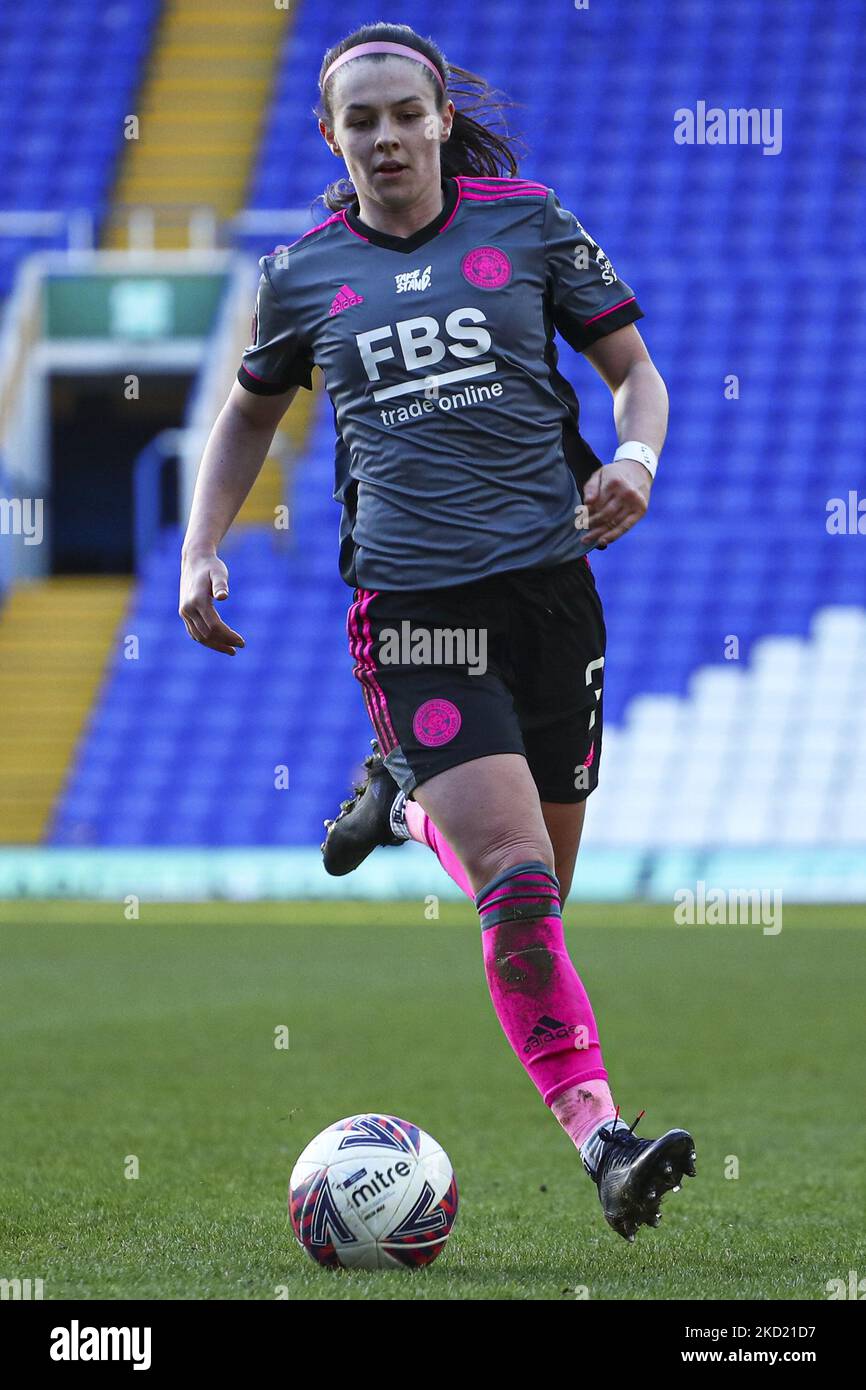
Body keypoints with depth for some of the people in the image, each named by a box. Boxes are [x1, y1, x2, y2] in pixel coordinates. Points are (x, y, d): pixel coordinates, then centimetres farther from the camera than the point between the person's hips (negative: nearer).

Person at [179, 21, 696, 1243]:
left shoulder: (530, 224, 5)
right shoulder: (302, 273, 7)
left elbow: (637, 373, 11)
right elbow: (249, 414, 23)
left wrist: (636, 458, -11)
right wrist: (202, 549, 10)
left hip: (548, 580, 2)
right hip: (410, 601, -2)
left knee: (540, 886, 11)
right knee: (517, 884, -18)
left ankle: (407, 801, 42)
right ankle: (601, 1140, -19)